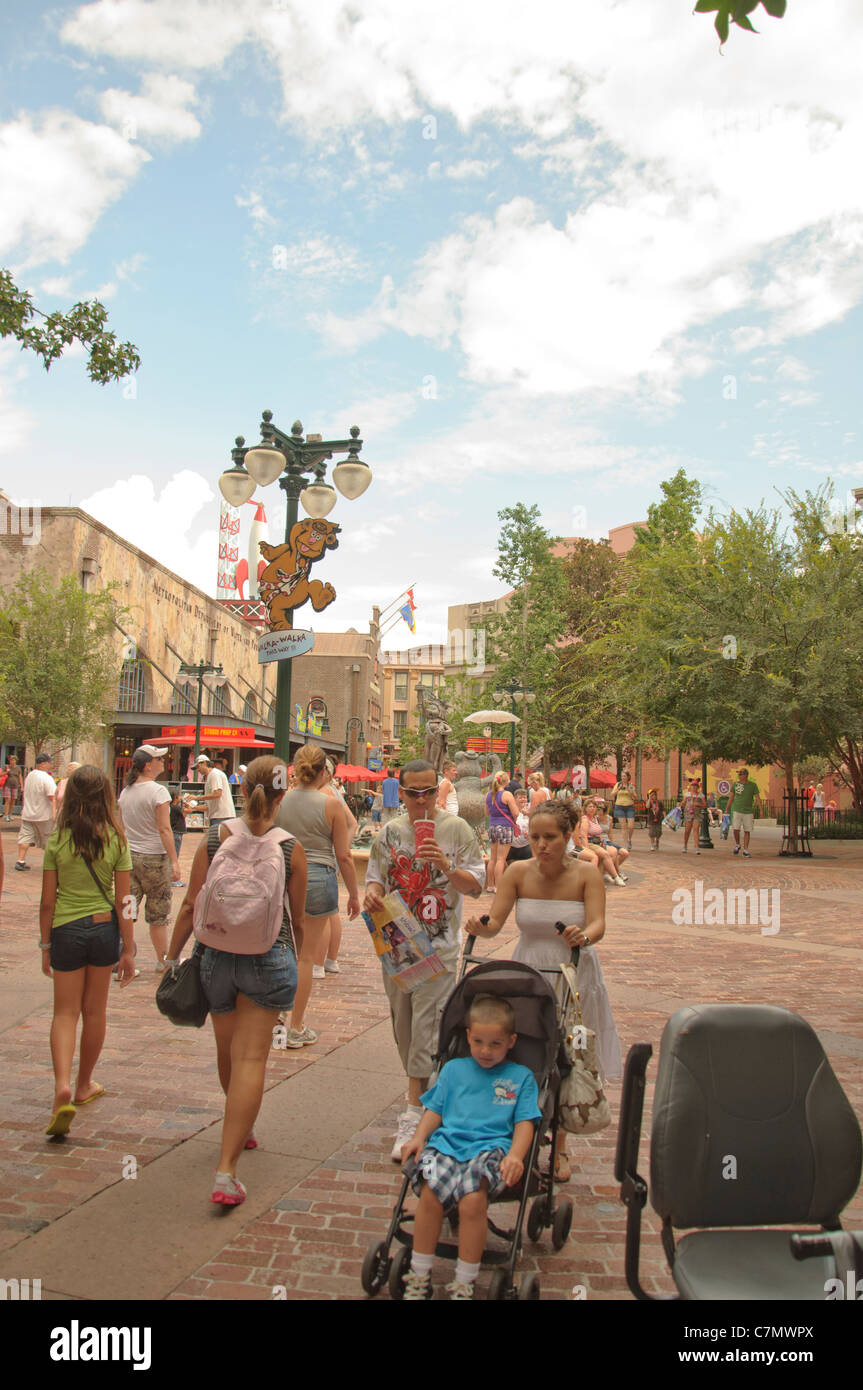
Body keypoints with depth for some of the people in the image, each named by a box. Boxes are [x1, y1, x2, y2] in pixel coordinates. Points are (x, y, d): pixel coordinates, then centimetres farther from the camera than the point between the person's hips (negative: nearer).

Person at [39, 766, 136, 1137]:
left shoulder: (57, 841, -7)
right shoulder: (116, 841, -6)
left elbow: (48, 901, -4)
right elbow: (123, 902, -5)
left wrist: (45, 944, 8)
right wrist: (128, 950, 1)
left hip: (66, 930, -1)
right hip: (104, 928, 1)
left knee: (65, 1012, 6)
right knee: (95, 1012, 15)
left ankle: (62, 1085, -14)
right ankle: (84, 1086, 30)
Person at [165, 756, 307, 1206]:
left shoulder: (214, 838, -7)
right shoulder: (291, 848, -10)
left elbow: (191, 906, -4)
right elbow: (297, 919, -1)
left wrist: (172, 954, 9)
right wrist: (294, 960, 17)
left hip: (218, 955, 2)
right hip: (270, 958, -2)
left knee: (228, 1052, 22)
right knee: (251, 1058, 2)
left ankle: (240, 1130, 46)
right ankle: (226, 1170, -3)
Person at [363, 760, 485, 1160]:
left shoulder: (455, 829, -5)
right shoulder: (389, 833, 7)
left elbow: (475, 886, -6)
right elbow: (375, 877, 13)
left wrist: (446, 867, -24)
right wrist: (371, 892, -10)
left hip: (438, 945, -5)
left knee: (425, 1028, -8)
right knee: (403, 1026, 13)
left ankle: (414, 1118, -1)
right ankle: (423, 1095, 30)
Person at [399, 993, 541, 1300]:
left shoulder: (521, 1077, 16)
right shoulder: (454, 1068, 22)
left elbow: (525, 1122, 8)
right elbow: (435, 1110, 19)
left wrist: (516, 1155, -10)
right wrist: (419, 1137, 1)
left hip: (491, 1149, -2)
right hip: (446, 1143, 2)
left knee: (473, 1201, -30)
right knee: (430, 1195, -26)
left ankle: (464, 1284, -11)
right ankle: (419, 1277, -7)